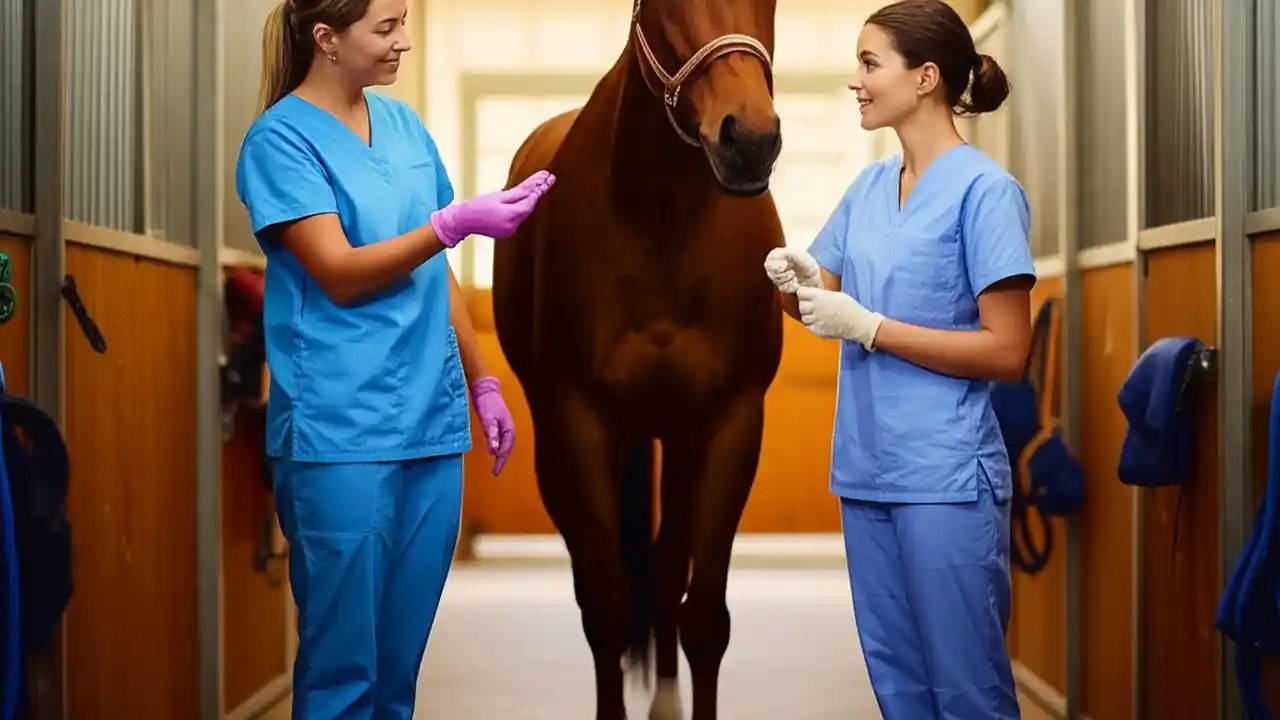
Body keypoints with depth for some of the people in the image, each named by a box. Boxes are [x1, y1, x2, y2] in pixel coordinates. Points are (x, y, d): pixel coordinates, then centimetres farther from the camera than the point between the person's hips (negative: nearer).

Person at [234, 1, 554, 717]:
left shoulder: (405, 123, 12)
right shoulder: (282, 139, -6)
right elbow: (342, 275, -14)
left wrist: (482, 382, 18)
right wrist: (455, 223, -23)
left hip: (432, 420, 6)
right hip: (341, 434, -6)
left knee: (403, 657, 11)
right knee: (343, 662, -1)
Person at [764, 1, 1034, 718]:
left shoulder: (986, 190, -10)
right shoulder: (868, 187, 11)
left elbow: (1007, 351, -14)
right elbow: (822, 302, 16)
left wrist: (868, 326, -16)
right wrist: (797, 282, -7)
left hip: (947, 476, -7)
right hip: (867, 468, 7)